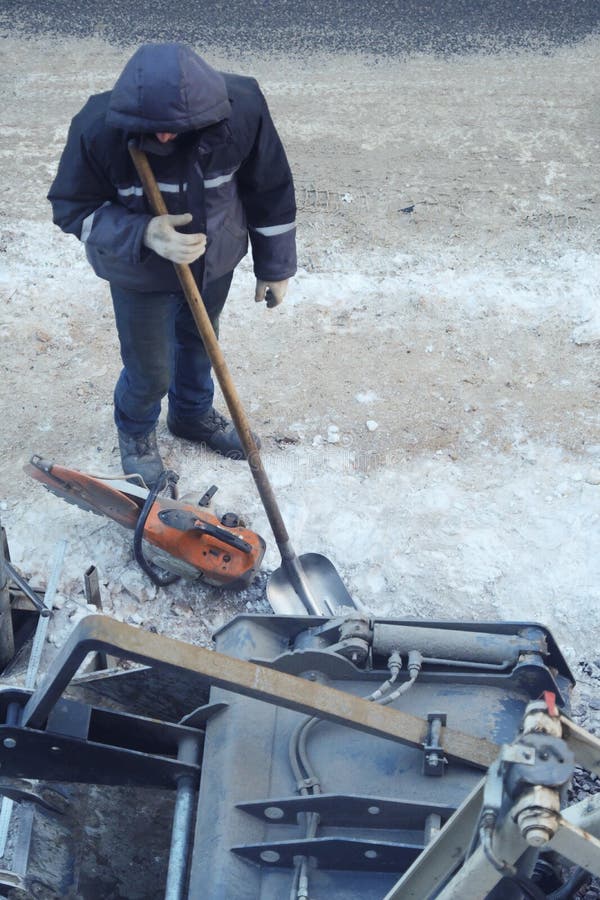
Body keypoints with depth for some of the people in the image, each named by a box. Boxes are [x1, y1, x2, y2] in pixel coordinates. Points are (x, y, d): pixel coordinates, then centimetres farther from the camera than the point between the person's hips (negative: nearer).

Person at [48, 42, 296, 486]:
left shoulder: (242, 107, -28)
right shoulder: (98, 128, -33)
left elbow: (269, 190, -11)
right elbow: (74, 208, -18)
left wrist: (275, 267, 0)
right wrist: (142, 234, -37)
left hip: (215, 258, 3)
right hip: (141, 271, -2)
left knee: (199, 344, 27)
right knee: (150, 373, 11)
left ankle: (194, 414, 59)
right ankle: (136, 432, 48)